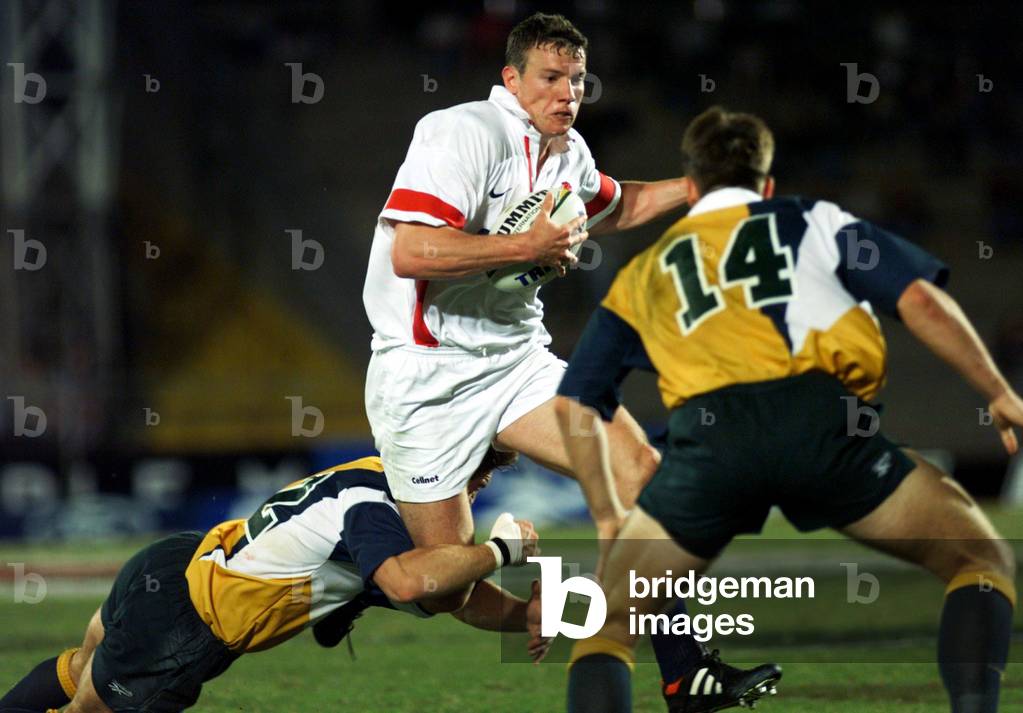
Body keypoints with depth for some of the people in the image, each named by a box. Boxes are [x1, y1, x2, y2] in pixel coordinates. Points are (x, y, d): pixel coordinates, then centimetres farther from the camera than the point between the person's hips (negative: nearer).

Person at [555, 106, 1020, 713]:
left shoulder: (644, 273, 33)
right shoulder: (814, 222, 26)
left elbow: (576, 403, 29)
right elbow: (921, 299, 12)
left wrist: (608, 516, 36)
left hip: (707, 434, 1)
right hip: (822, 418, -1)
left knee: (610, 621, 19)